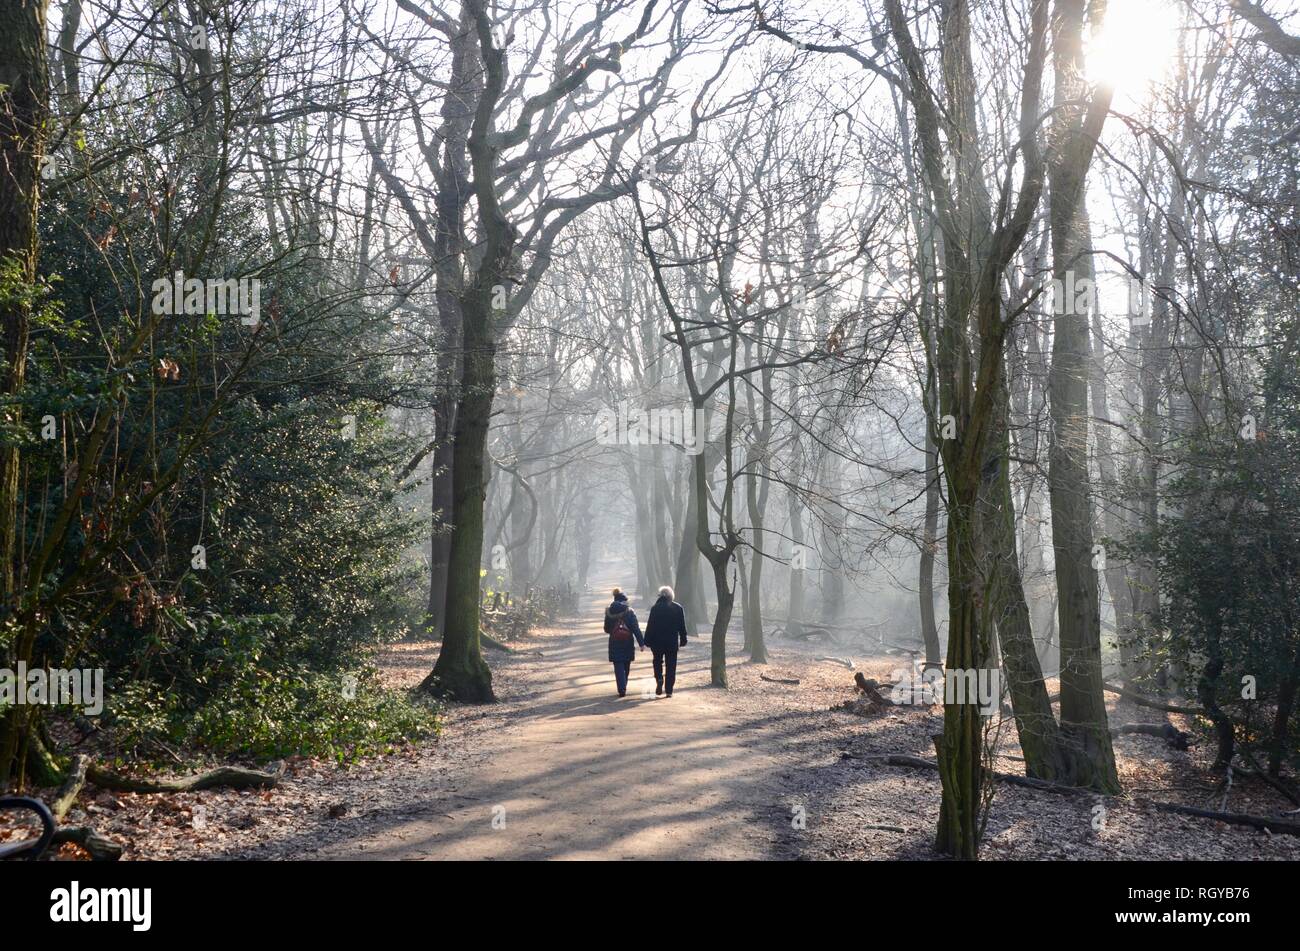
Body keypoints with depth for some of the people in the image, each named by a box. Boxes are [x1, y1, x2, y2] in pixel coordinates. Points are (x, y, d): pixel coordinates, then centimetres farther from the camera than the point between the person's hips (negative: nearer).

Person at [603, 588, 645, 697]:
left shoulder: (609, 612, -2)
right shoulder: (630, 612, -6)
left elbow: (606, 629, 6)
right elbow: (636, 629, -10)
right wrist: (642, 643, -9)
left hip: (614, 644, 0)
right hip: (627, 643, 0)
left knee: (618, 667, 1)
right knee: (626, 667, 16)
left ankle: (622, 689, -10)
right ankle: (623, 687, 26)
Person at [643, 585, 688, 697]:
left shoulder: (655, 608, -7)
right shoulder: (678, 608, 0)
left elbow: (650, 625, -6)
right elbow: (682, 626, 5)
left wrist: (647, 641, 0)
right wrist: (683, 640, 13)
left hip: (658, 641, -1)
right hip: (673, 642, 1)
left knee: (658, 661, 19)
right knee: (671, 665, 7)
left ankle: (659, 679, -5)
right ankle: (669, 690, 5)